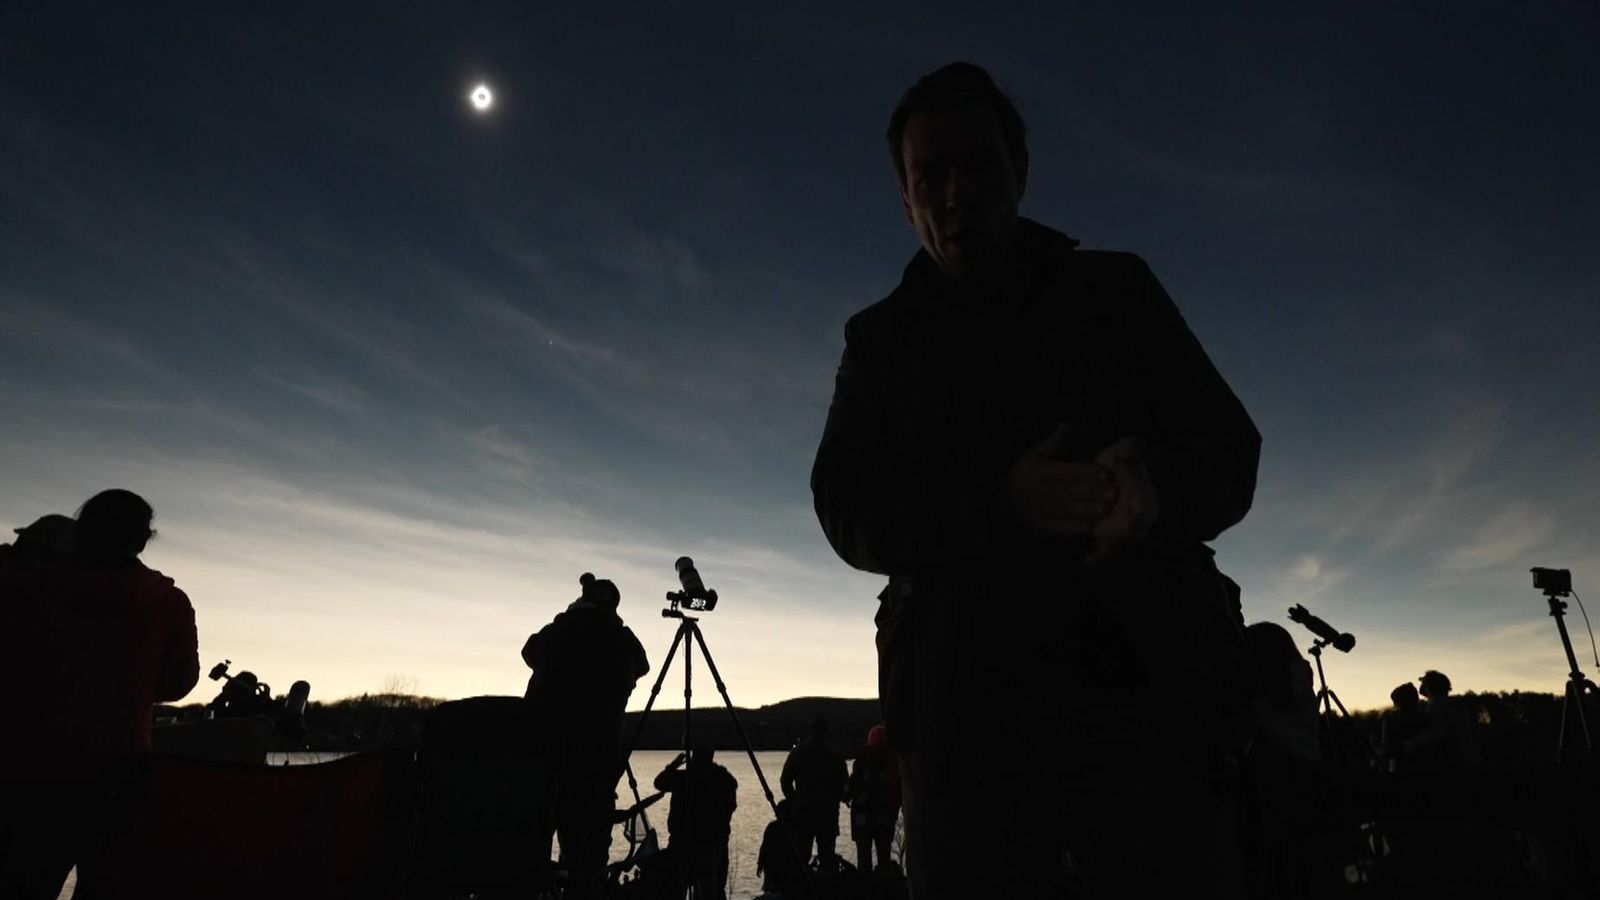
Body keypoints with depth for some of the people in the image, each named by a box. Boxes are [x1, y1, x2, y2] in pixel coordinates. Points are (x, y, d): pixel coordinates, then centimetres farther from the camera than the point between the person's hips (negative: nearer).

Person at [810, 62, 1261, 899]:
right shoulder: (880, 339, 12)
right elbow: (848, 507, 0)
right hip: (964, 709, 0)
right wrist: (1002, 504, -19)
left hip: (1149, 689, 1)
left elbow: (1229, 452, 7)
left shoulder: (1116, 290, 13)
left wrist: (1157, 484, -19)